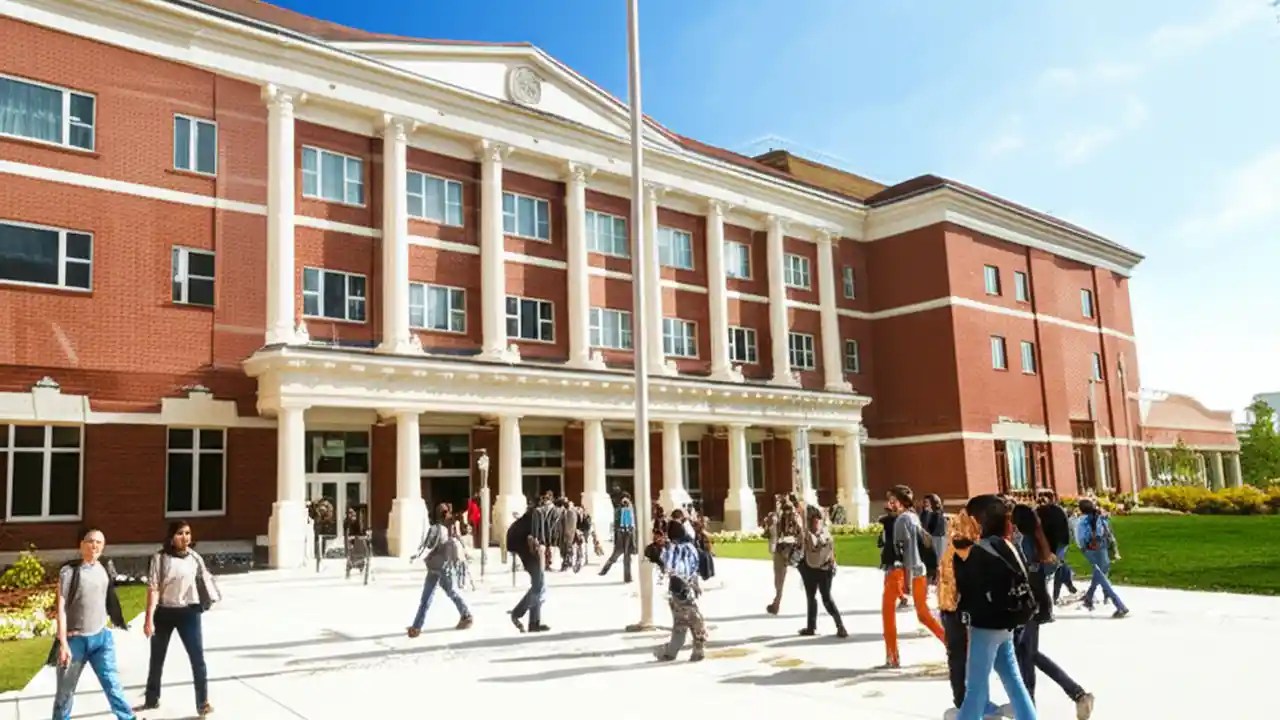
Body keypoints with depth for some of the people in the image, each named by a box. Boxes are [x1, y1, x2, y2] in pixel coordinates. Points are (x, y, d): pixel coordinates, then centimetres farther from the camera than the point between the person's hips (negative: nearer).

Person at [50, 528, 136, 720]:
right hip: (76, 639, -3)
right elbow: (61, 608, -11)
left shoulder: (106, 569, 5)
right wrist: (63, 643, -16)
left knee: (113, 684, 3)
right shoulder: (69, 571, -9)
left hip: (102, 637, 3)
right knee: (65, 691, 9)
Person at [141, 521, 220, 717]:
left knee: (197, 657, -5)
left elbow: (203, 581, 10)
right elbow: (153, 589, -11)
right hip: (163, 612, 0)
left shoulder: (194, 557, 0)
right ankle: (152, 700, 35)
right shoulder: (160, 558, -9)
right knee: (157, 659, 16)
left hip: (188, 612, 0)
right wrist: (149, 619, -14)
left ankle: (203, 703, 2)